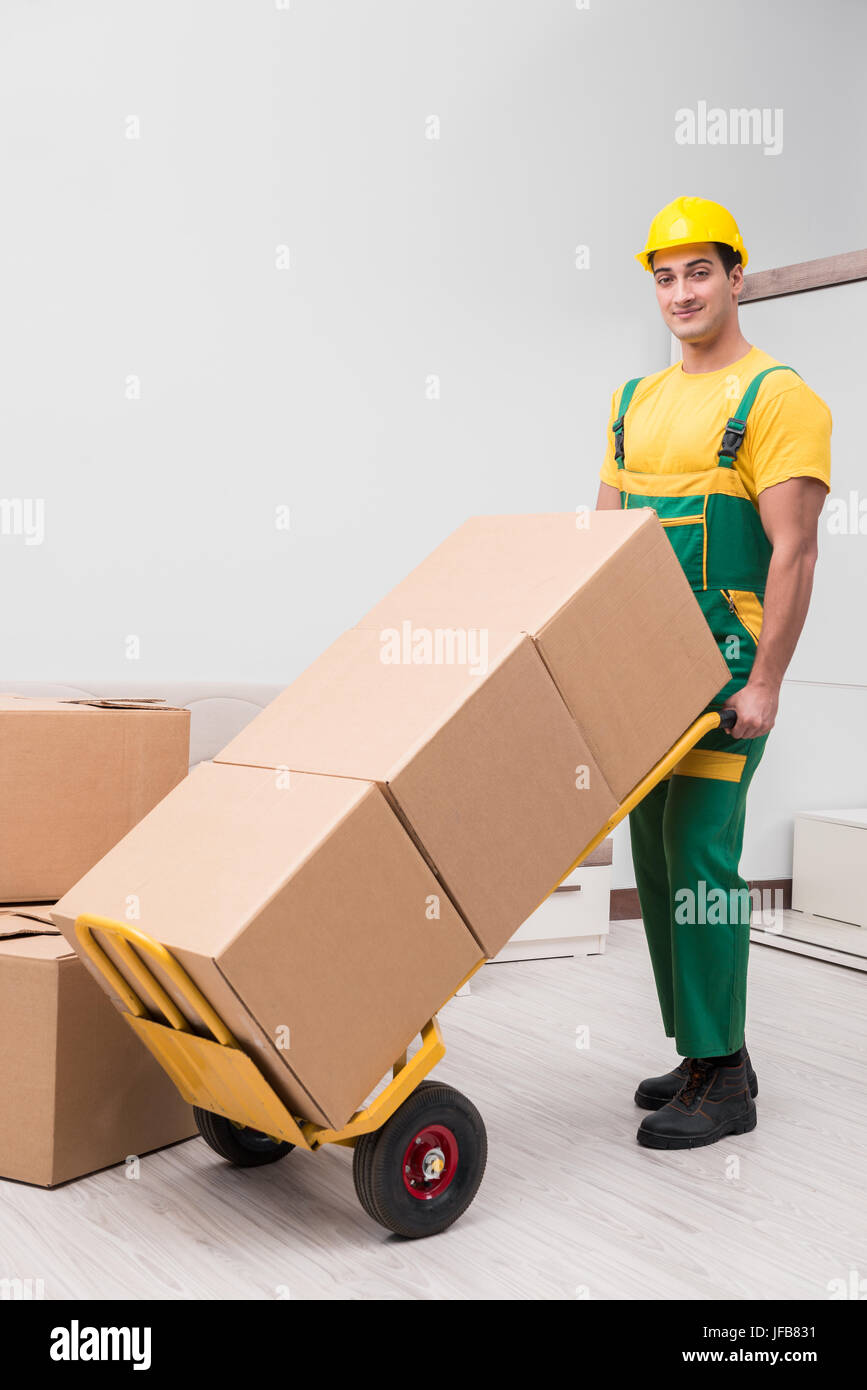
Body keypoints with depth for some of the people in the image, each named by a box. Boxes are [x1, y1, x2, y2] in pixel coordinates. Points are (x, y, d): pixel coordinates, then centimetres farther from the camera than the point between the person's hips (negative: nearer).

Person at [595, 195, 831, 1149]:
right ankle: (707, 1053, 23)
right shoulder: (637, 402, 15)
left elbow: (793, 550, -14)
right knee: (656, 856, 10)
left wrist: (765, 683, -19)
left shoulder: (777, 397, -7)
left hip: (724, 664, -8)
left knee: (698, 852, -10)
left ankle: (719, 1081, 1)